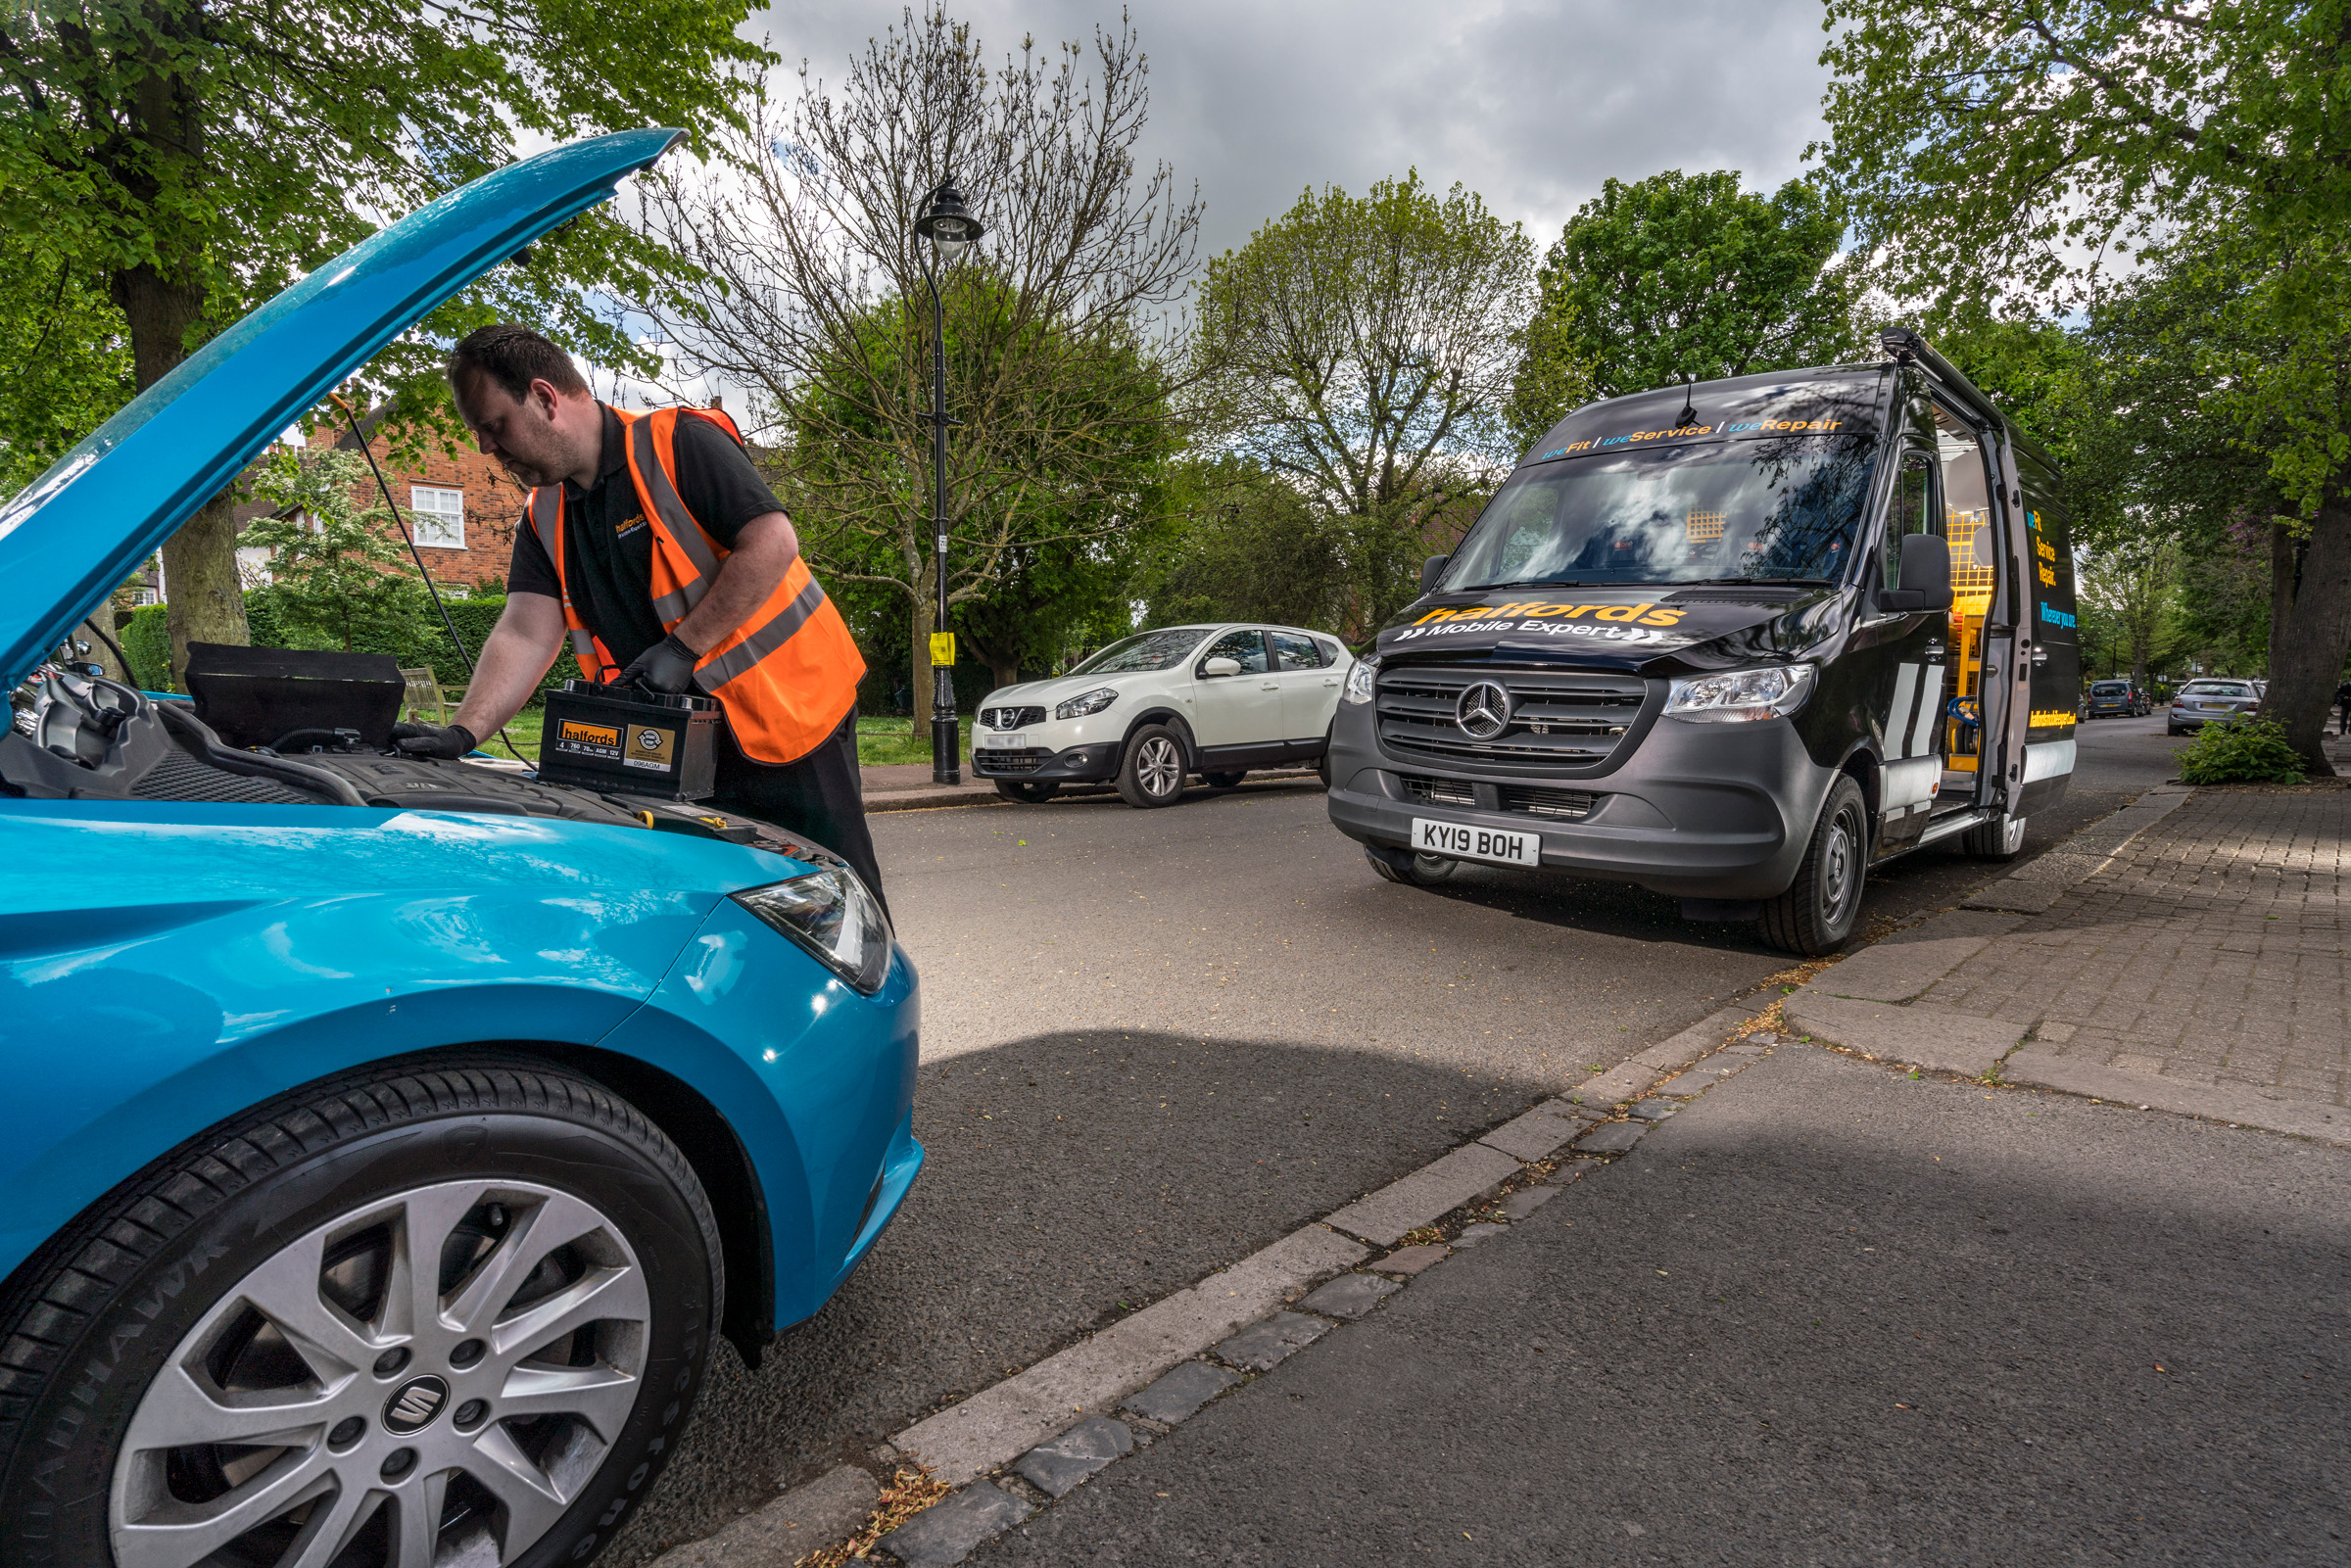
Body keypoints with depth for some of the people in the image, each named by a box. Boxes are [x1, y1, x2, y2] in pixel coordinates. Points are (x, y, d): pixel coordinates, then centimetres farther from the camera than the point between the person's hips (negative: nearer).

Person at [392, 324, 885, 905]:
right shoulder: (544, 518, 12)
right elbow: (525, 635, 3)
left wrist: (683, 647, -19)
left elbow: (772, 543, -18)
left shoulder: (680, 442, -8)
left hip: (790, 711, -6)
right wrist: (463, 733, -12)